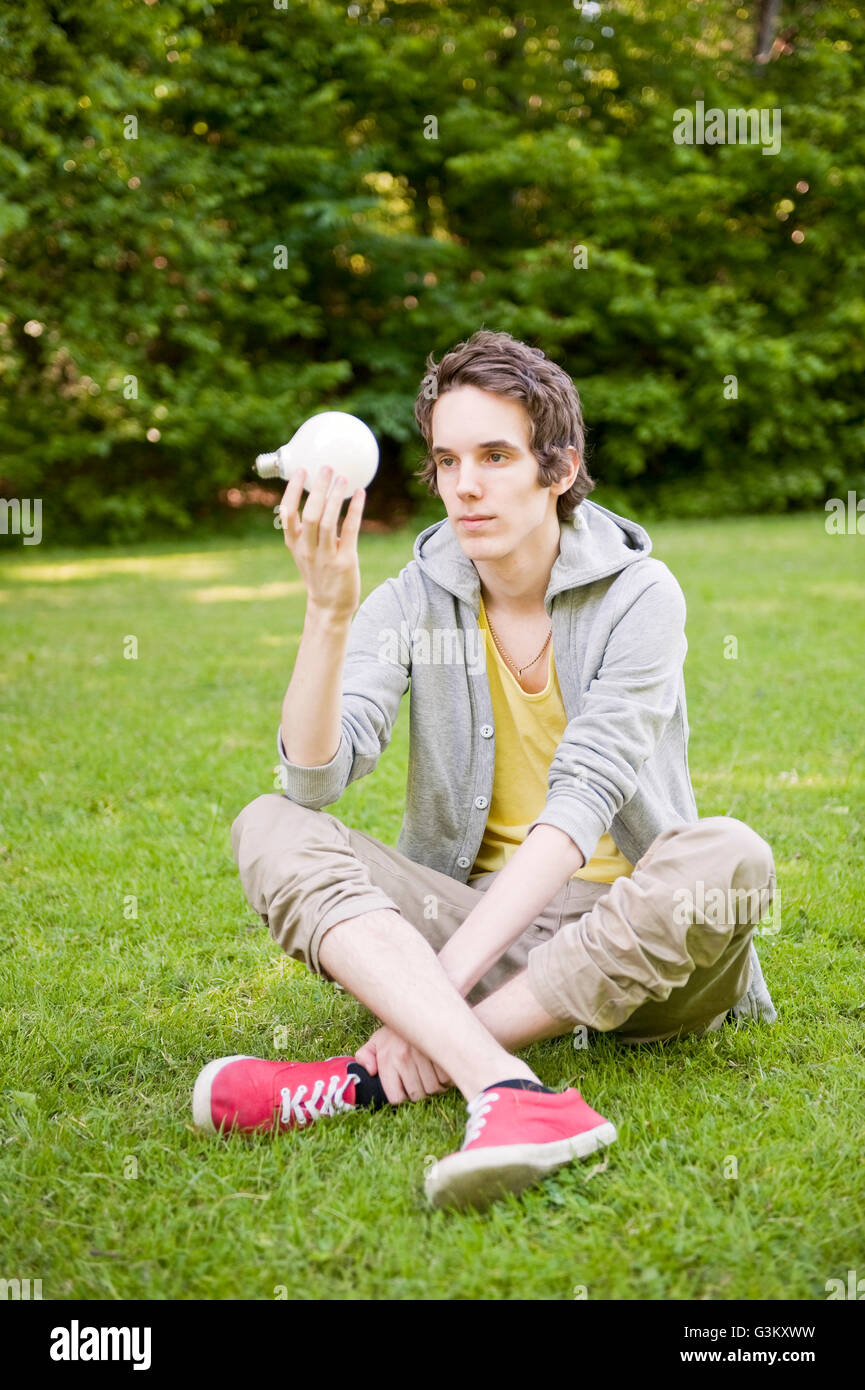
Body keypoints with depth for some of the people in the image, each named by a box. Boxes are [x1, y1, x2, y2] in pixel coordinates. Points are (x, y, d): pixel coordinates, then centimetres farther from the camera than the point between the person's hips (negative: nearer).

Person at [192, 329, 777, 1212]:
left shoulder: (636, 593, -8)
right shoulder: (414, 602, 0)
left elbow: (583, 803, -19)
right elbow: (315, 779, -13)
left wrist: (446, 978, -27)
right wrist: (329, 609, -28)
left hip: (617, 933, -2)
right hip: (466, 914, 2)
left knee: (729, 855, -33)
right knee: (271, 827, -18)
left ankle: (368, 1080, -33)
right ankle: (506, 1089, -42)